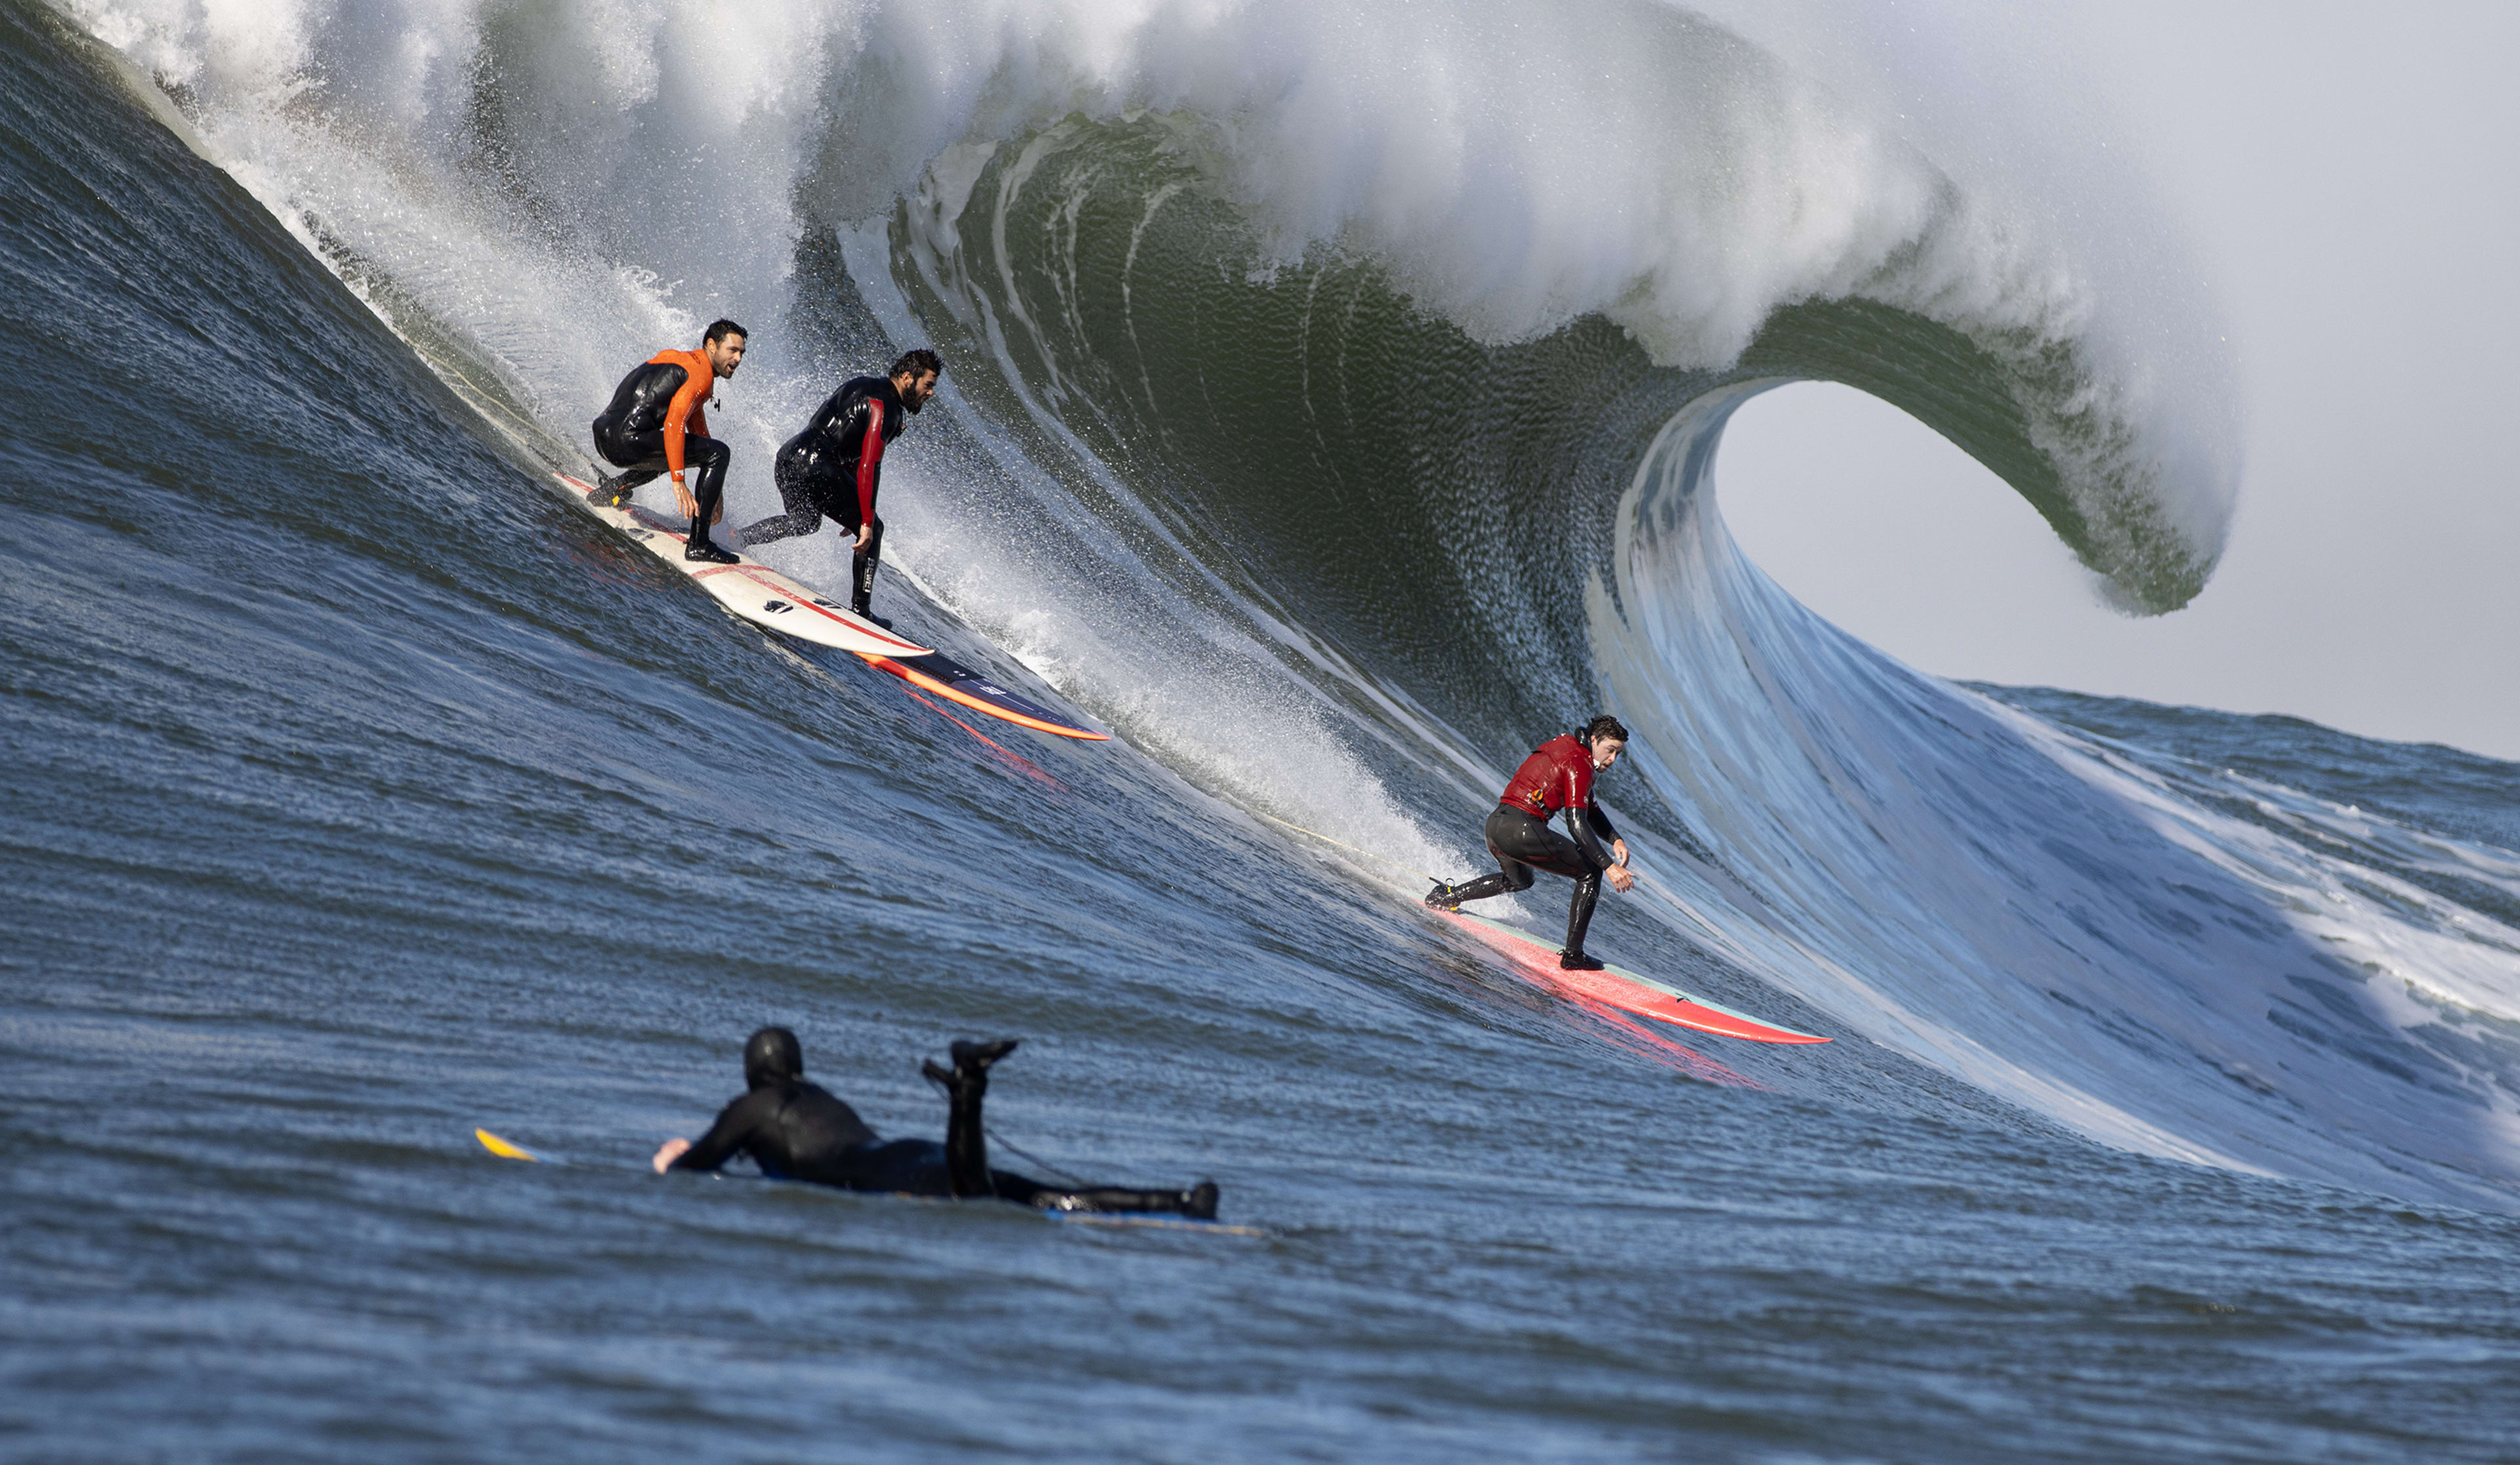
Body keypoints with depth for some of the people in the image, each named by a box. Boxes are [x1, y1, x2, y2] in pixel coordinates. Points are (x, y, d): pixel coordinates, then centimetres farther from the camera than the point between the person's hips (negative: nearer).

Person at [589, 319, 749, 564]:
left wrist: (714, 489, 32)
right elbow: (673, 423, -20)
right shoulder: (702, 374, -6)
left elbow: (699, 433, 31)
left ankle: (611, 489, 22)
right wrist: (679, 484, -24)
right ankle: (698, 544, -11)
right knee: (718, 453, -5)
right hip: (628, 440, -10)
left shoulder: (683, 361, 26)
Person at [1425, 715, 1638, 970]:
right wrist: (1609, 866, -22)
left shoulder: (1566, 748, 21)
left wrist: (1616, 839, 9)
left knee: (1519, 880, 40)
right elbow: (1576, 823, -19)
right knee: (1590, 873, 0)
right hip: (1521, 831, -10)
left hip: (1495, 825, 10)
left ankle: (1446, 896, 39)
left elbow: (1591, 812, 25)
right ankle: (1573, 955, -3)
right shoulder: (1578, 764, -10)